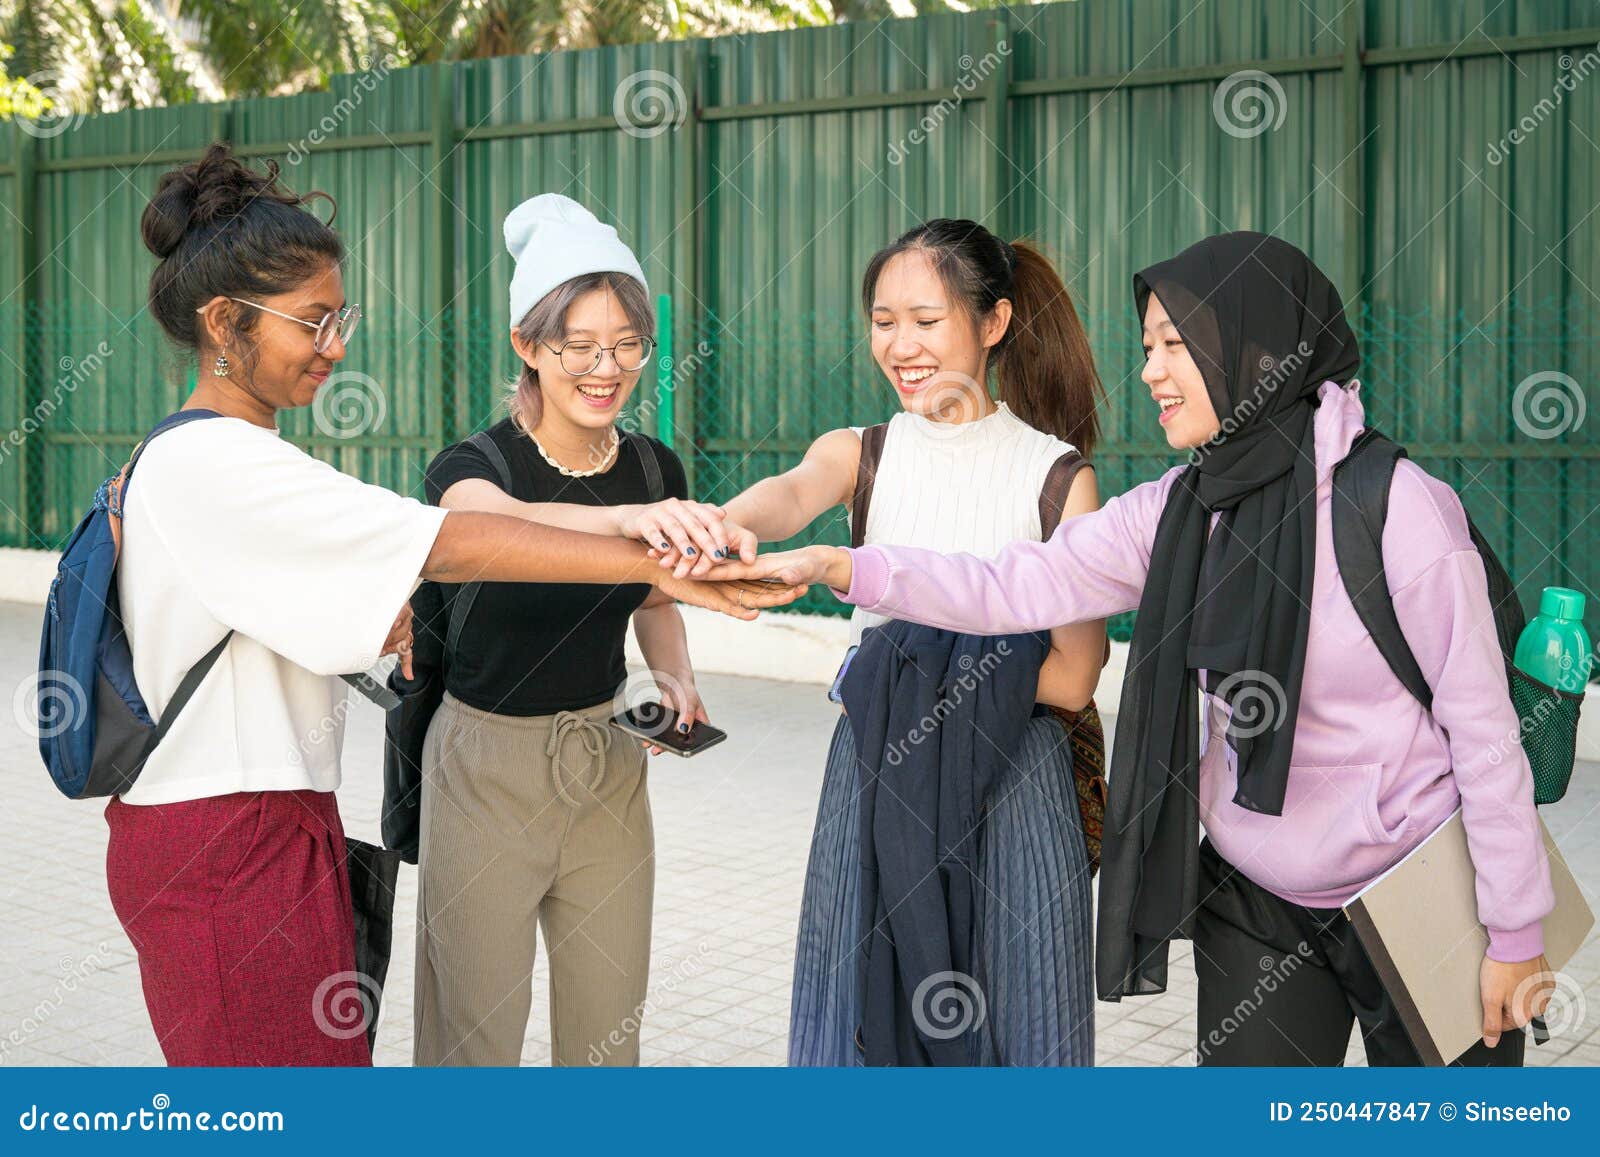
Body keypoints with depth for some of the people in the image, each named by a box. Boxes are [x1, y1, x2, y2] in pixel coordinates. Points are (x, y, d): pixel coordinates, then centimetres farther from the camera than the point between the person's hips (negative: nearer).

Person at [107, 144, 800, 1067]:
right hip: (232, 844, -10)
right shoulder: (215, 462, -18)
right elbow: (449, 544, -24)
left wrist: (364, 616, 9)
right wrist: (656, 563, -25)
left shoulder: (202, 455, 14)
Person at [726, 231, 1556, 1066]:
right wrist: (835, 567, -19)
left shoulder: (1398, 506, -17)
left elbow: (1483, 728, -14)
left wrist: (1515, 934, -10)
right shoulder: (1173, 512, -1)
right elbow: (1017, 589, -8)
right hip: (1254, 901, 5)